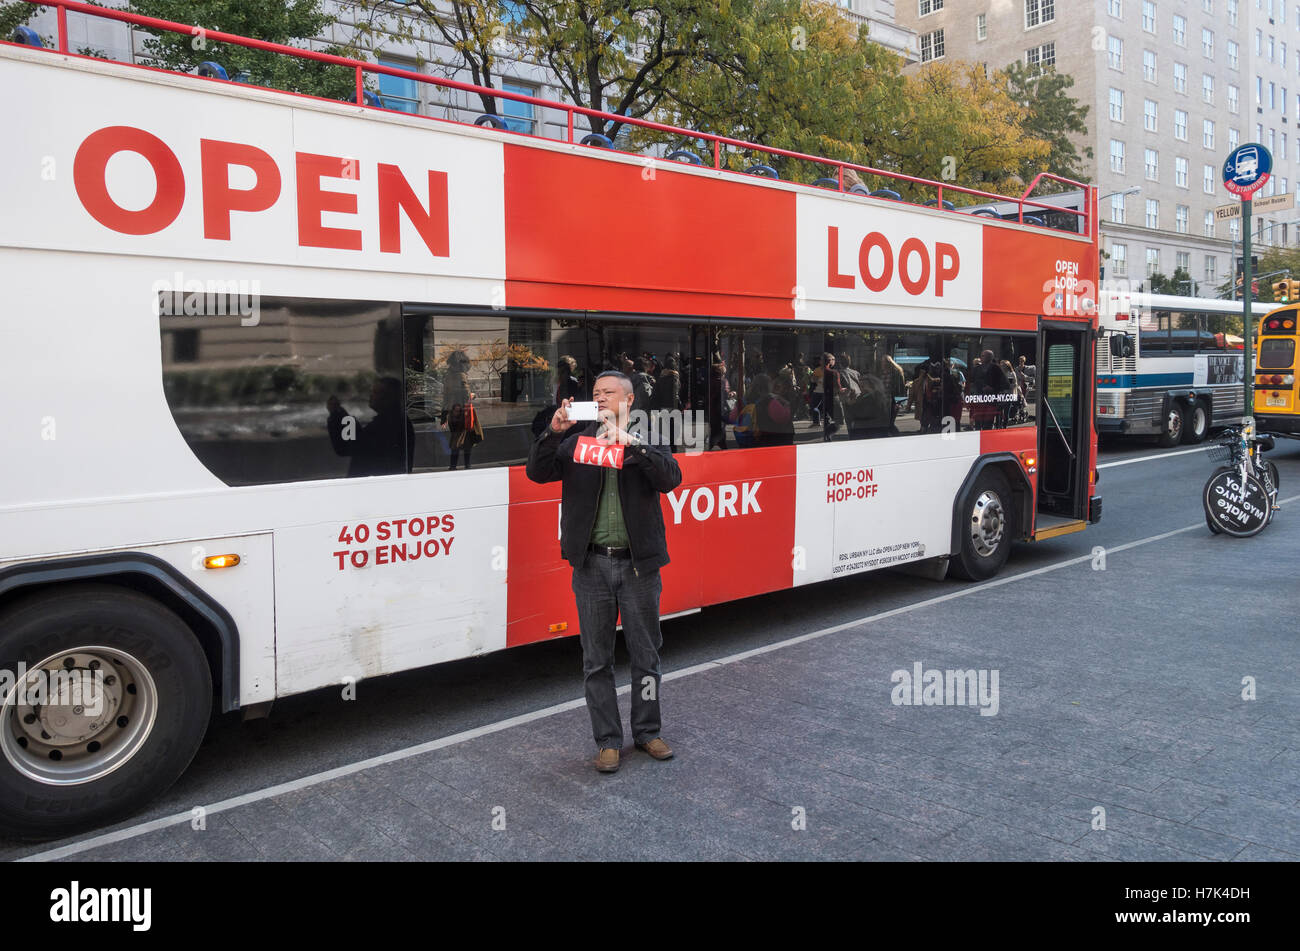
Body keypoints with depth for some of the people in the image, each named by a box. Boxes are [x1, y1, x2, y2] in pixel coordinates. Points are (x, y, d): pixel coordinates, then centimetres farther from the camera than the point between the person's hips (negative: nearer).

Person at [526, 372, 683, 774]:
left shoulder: (646, 443, 4)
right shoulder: (576, 440, 6)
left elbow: (671, 478, -13)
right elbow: (537, 472, -4)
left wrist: (632, 443, -23)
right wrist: (554, 432, -18)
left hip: (638, 564, 0)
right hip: (592, 565, 1)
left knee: (645, 654, 11)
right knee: (597, 660, 8)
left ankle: (647, 731, 29)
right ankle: (608, 741, 21)